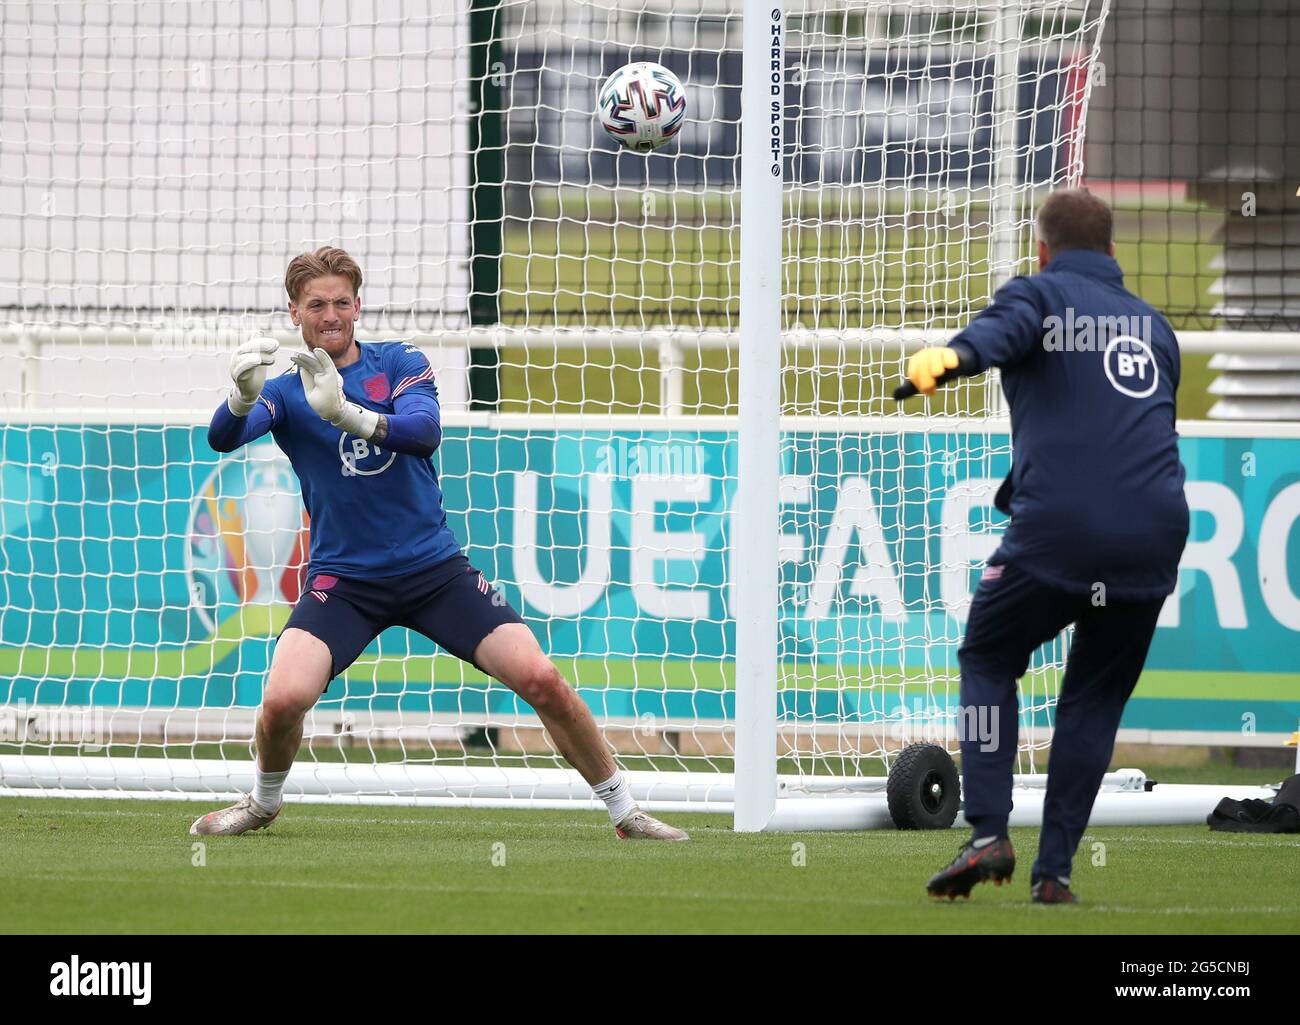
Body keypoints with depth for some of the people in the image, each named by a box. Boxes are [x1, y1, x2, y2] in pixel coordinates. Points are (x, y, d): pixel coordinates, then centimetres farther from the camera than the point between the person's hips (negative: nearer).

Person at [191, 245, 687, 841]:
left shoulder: (401, 363, 0)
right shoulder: (283, 392, 0)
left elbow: (426, 430, -21)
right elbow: (223, 439, -19)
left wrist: (350, 416, -40)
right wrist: (240, 397, -43)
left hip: (435, 568, 1)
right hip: (342, 579, 0)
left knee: (542, 680, -12)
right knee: (282, 700, -23)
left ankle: (625, 813, 5)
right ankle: (263, 803, 9)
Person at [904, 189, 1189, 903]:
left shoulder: (1040, 292, 7)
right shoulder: (1154, 325, 24)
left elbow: (1003, 331, -17)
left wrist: (948, 358, -39)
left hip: (1056, 526, -4)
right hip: (1155, 537, 4)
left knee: (987, 660, 17)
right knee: (1095, 698, 17)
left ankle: (988, 834, 0)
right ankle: (1054, 870, 8)